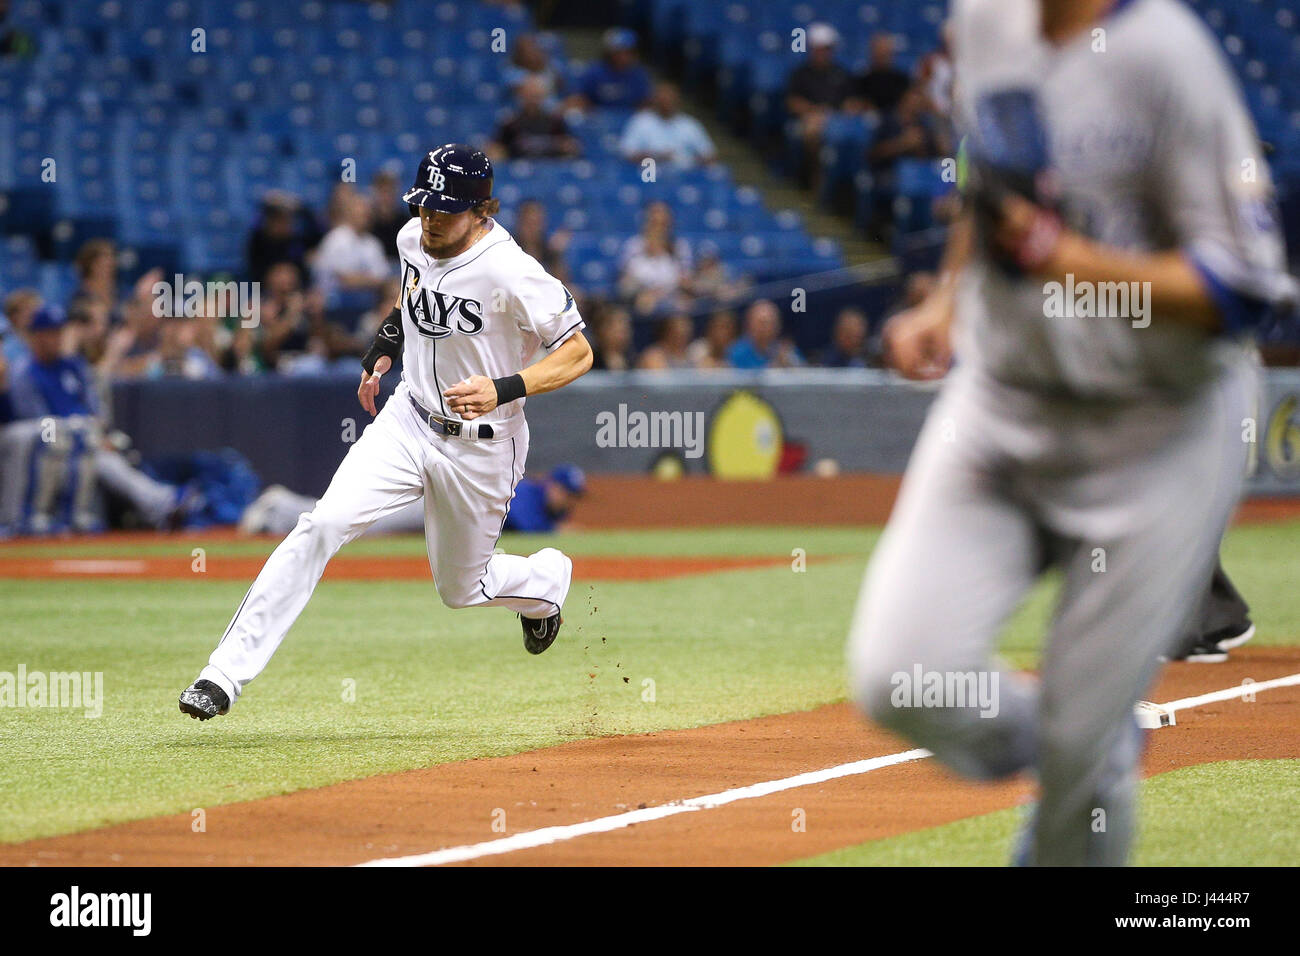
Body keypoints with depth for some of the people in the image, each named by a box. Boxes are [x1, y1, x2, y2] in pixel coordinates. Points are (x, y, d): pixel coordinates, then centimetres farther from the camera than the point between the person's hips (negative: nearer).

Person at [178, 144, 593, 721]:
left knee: (461, 588, 12)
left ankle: (548, 579, 48)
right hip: (408, 419, 4)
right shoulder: (414, 239, -3)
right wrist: (383, 351, 13)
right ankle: (227, 673, -20)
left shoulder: (510, 272, -24)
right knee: (323, 525, -17)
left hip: (480, 449, -4)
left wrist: (503, 389, -30)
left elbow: (578, 353, -18)